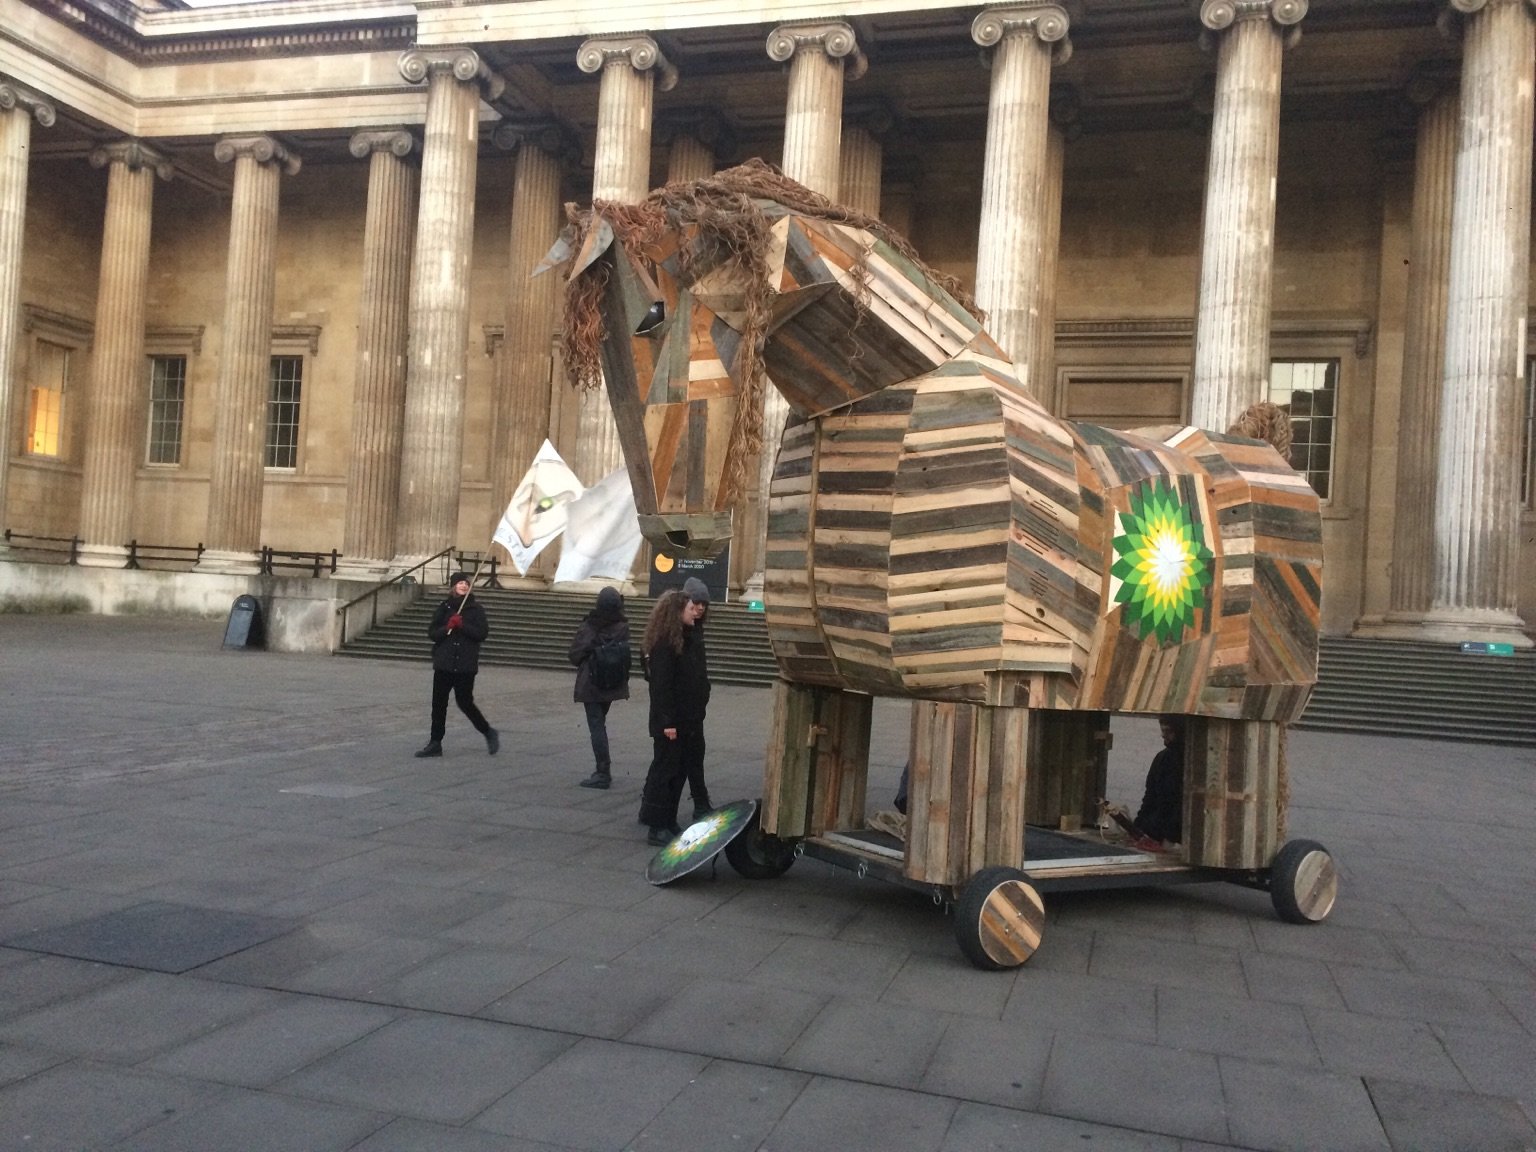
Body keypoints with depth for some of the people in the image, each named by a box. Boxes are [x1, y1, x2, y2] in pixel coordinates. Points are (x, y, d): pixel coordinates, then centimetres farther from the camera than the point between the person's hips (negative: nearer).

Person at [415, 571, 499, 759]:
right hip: (443, 663, 3)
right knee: (438, 703, 3)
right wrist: (447, 627, -14)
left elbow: (482, 633, -8)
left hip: (466, 665, -3)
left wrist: (462, 625, -18)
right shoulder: (444, 607, 7)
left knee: (464, 702, -2)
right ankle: (435, 743, 11)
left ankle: (489, 733, 18)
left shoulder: (476, 609, 0)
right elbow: (432, 632, 4)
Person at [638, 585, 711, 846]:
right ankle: (657, 828, 5)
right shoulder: (664, 644, -15)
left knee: (680, 770, 13)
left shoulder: (692, 640, 12)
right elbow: (661, 685, -19)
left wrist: (698, 712, 11)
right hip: (671, 722, -8)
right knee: (664, 770, -2)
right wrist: (668, 722, -21)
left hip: (690, 720, 8)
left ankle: (669, 822, 23)